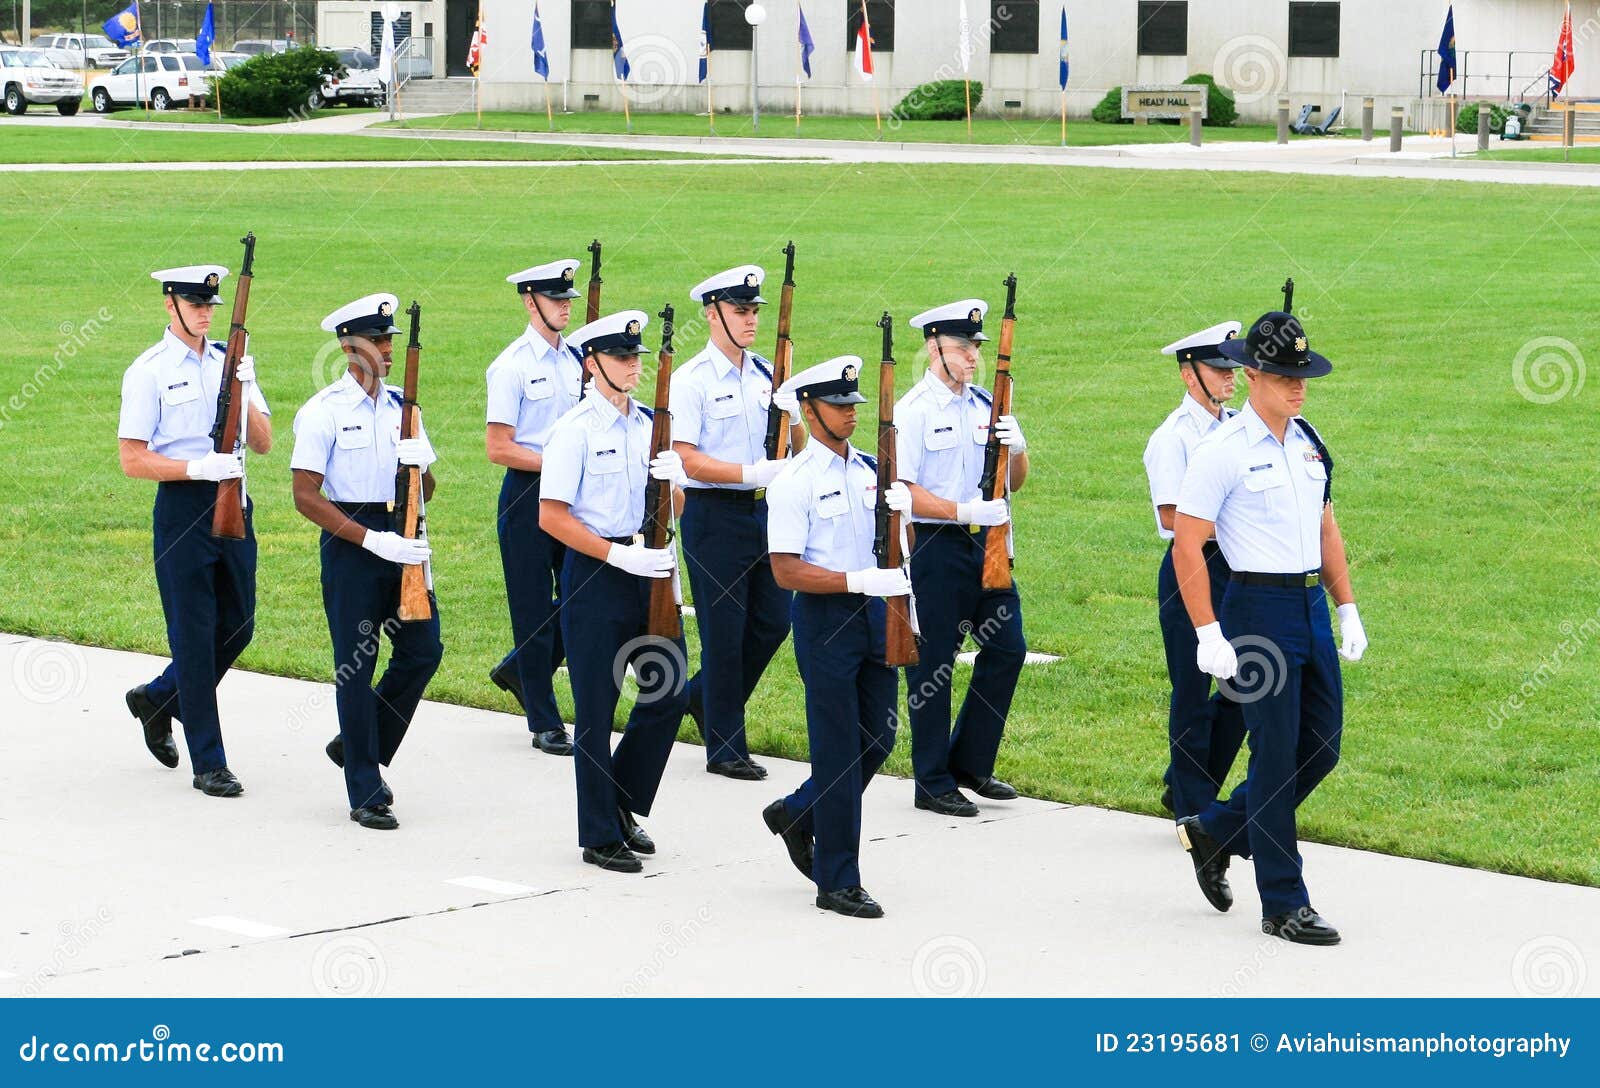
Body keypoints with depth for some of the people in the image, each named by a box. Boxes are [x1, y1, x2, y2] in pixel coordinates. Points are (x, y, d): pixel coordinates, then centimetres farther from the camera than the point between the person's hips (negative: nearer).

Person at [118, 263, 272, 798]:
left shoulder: (231, 362, 10)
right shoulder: (148, 371, -5)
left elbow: (263, 443, 5)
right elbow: (132, 459, -9)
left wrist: (243, 393, -12)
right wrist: (197, 467, -21)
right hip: (182, 508, -6)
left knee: (237, 628, 11)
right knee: (194, 634, -1)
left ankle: (156, 698, 35)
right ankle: (208, 764, 5)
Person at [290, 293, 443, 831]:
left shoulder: (403, 406, 11)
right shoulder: (323, 411, -6)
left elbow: (426, 492, 13)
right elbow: (306, 496, -11)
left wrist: (419, 465, -11)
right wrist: (371, 540, -18)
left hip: (400, 539, 5)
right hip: (350, 543, -5)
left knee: (424, 649, 0)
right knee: (357, 665, -1)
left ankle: (358, 745, 22)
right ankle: (365, 793, 6)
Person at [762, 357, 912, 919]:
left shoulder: (870, 469, 10)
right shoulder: (794, 482, -11)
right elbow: (786, 571, -17)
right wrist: (860, 581, -24)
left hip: (875, 610, 7)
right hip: (824, 618, -7)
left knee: (879, 739, 10)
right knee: (838, 748, -3)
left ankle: (797, 813, 33)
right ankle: (838, 882, 5)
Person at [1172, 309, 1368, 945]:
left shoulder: (1310, 445, 12)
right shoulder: (1223, 451, -11)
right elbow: (1187, 546, -12)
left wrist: (1347, 608, 13)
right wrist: (1208, 635, -17)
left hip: (1313, 607, 7)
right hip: (1259, 610, -7)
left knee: (1321, 751, 10)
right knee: (1277, 758, -3)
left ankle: (1213, 832, 28)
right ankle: (1283, 905, 6)